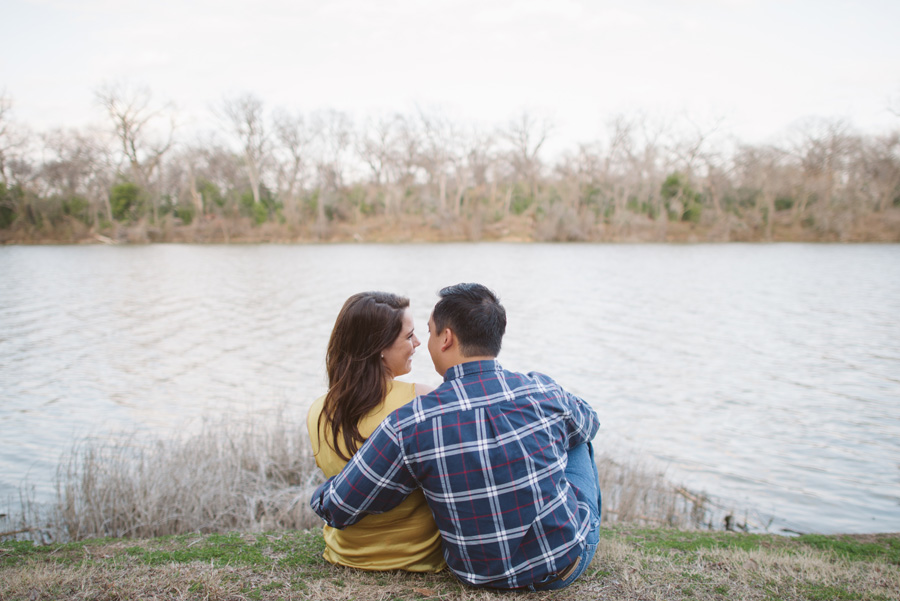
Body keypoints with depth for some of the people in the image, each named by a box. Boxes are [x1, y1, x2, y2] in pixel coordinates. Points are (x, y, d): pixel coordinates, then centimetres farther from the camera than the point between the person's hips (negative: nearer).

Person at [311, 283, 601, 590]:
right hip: (569, 562, 0)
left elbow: (336, 509, -14)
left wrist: (320, 493, 11)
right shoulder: (545, 392, -17)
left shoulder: (408, 426, -23)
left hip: (483, 576, 1)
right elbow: (588, 422, 8)